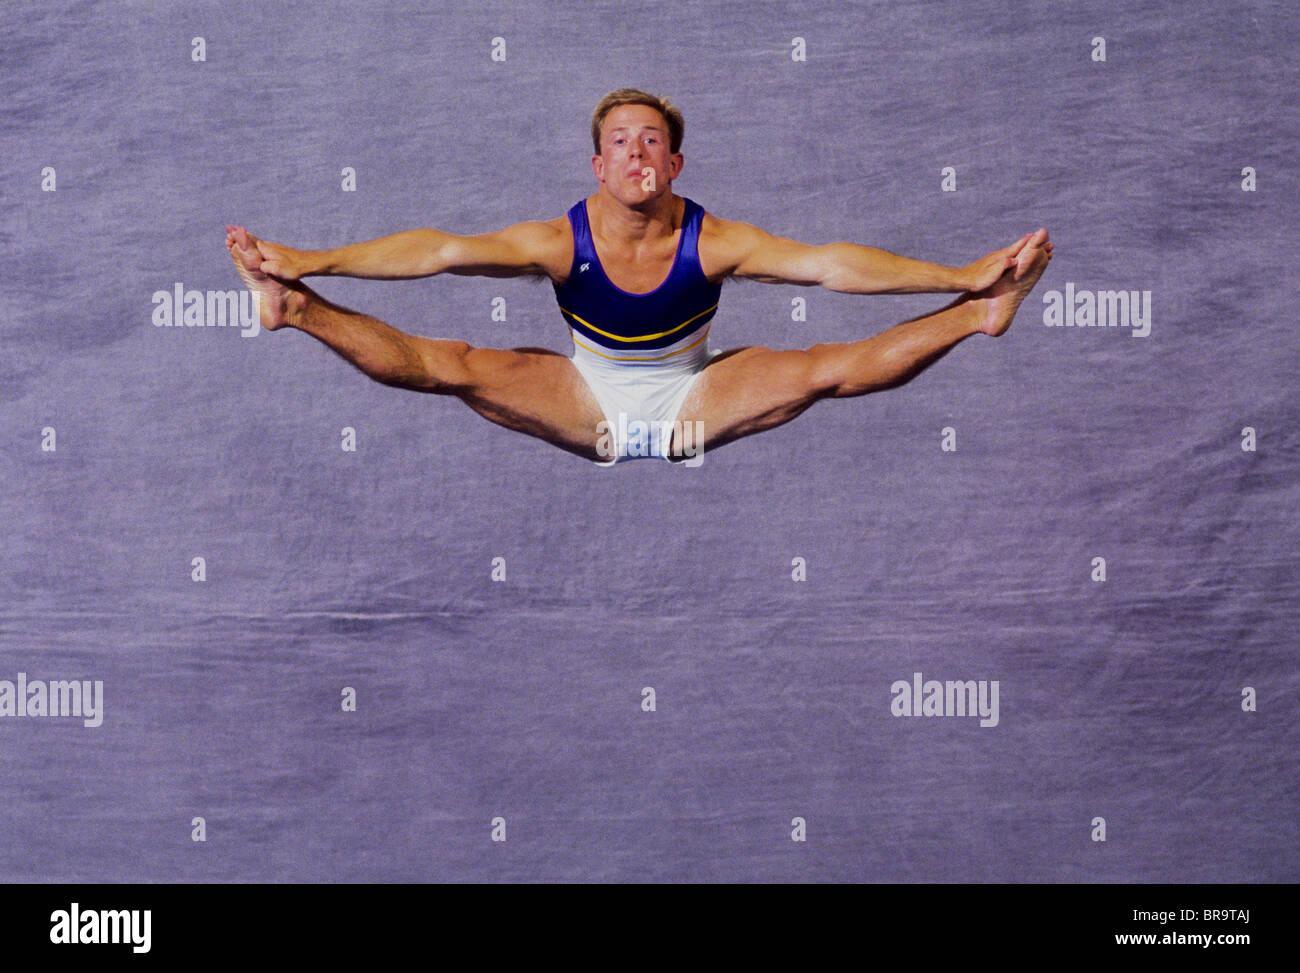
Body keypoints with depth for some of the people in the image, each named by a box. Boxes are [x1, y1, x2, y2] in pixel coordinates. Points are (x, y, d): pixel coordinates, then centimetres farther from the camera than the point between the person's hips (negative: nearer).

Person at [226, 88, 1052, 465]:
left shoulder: (713, 242, -21)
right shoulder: (561, 241, -20)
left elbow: (826, 263, -27)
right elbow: (439, 251, -27)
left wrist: (962, 279, -36)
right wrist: (307, 264, -35)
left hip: (694, 401, 0)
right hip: (589, 404, 0)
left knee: (823, 370, -21)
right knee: (451, 367, -20)